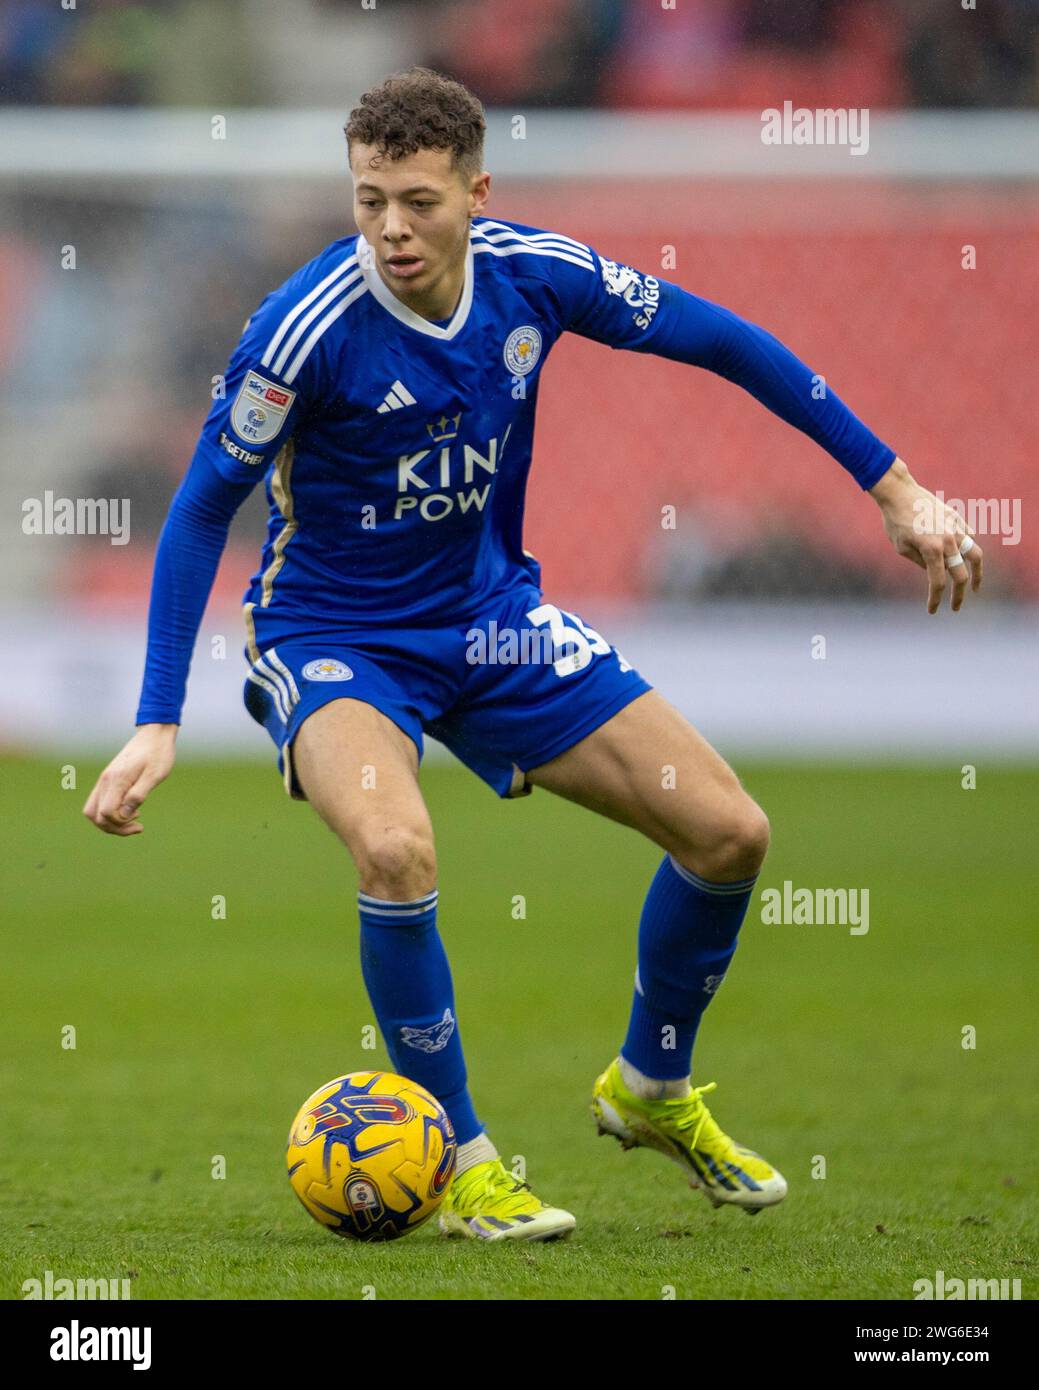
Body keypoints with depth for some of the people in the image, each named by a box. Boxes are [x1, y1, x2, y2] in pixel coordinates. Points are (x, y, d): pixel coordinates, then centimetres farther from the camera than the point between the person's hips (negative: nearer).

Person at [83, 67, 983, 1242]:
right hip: (334, 639, -5)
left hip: (491, 617, 5)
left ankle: (652, 1089, 26)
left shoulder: (535, 275, -13)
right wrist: (156, 726, -21)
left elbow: (724, 344, 1)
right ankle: (460, 1162, -13)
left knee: (729, 833, -2)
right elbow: (203, 510, -16)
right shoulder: (310, 326, -25)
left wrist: (895, 490, 3)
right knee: (395, 847, -34)